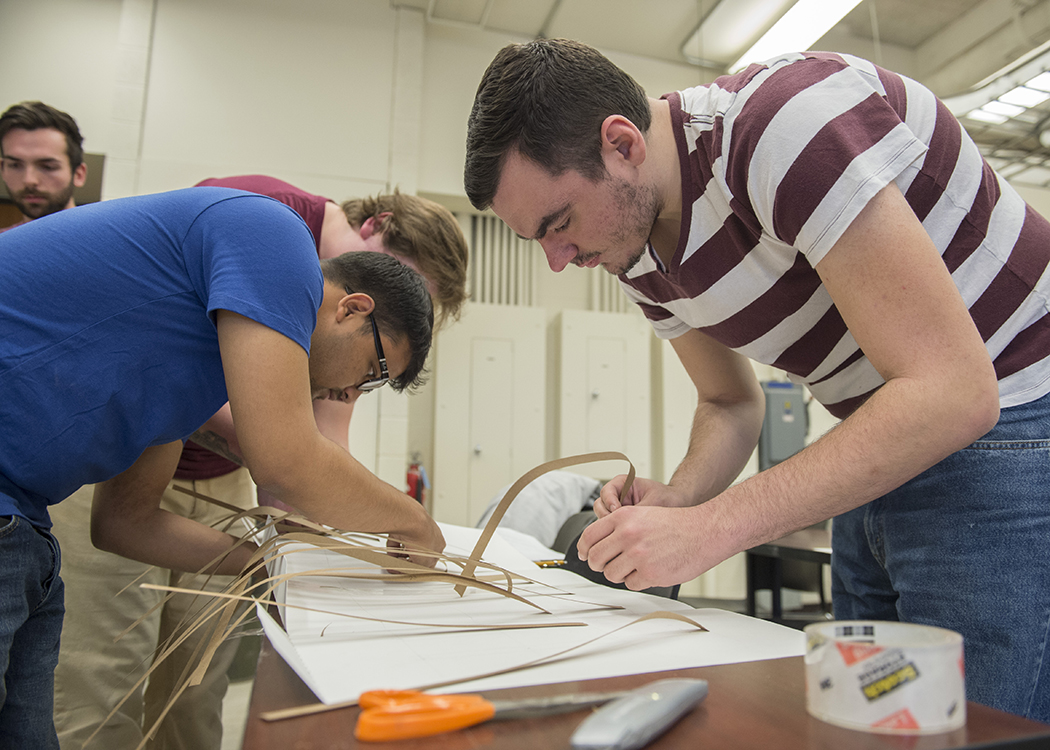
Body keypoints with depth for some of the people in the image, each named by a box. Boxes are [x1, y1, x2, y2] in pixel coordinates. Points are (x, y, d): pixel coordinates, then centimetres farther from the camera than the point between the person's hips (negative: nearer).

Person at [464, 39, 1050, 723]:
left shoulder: (789, 119, -27)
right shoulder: (637, 252, -2)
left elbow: (953, 391, -29)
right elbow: (732, 403, 11)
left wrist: (712, 526, -30)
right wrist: (677, 499, -10)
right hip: (884, 461, 7)